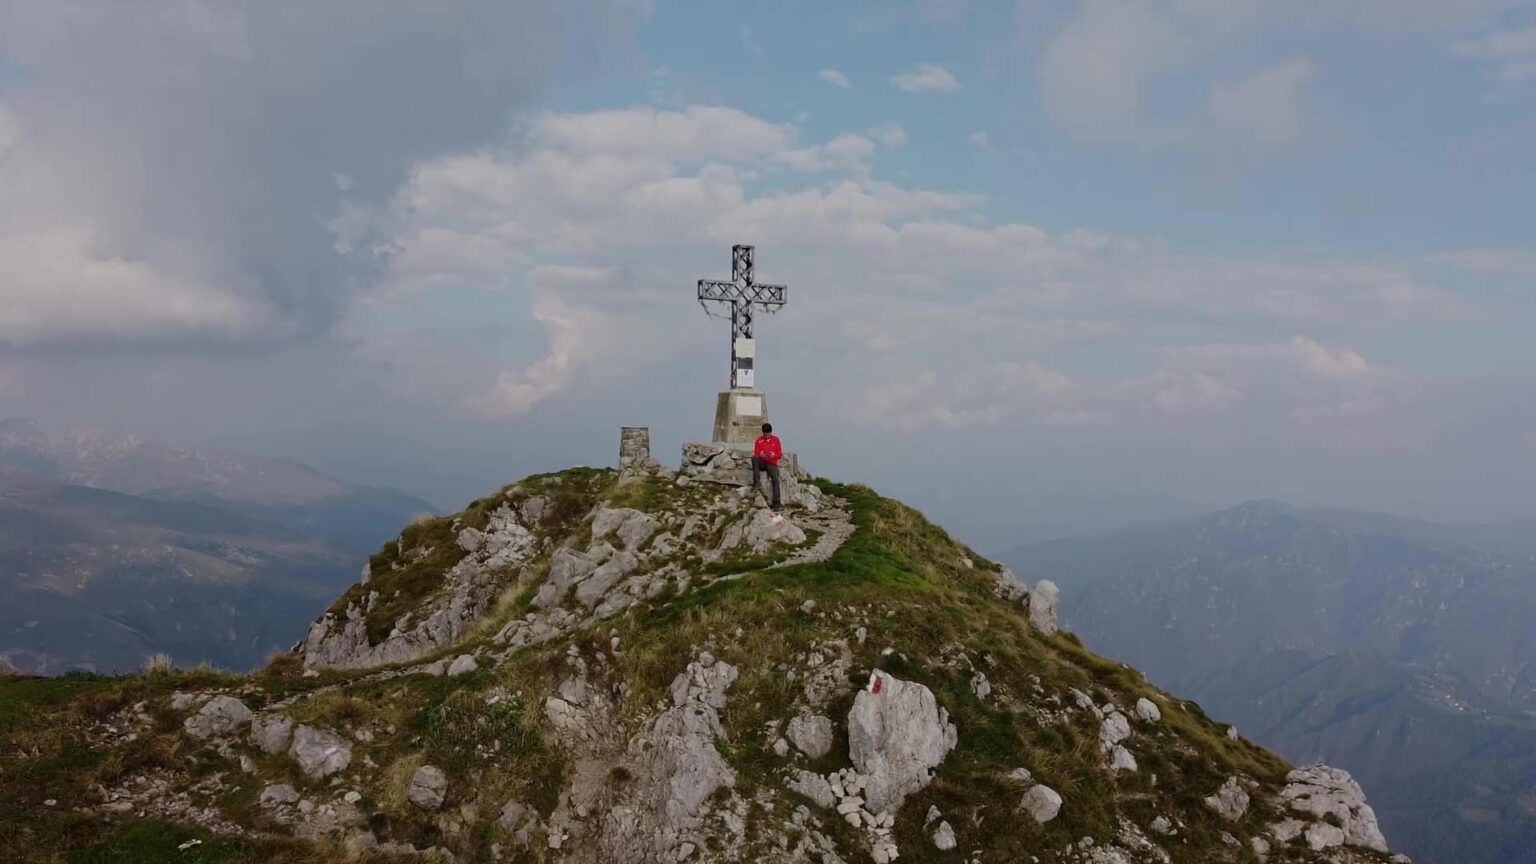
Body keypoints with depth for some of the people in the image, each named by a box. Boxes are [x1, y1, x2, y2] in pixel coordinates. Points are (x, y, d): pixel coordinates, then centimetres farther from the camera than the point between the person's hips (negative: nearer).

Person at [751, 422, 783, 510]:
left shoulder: (776, 439, 5)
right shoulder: (758, 440, 5)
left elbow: (780, 455, 4)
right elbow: (755, 454, 2)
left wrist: (774, 455, -18)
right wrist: (760, 455, -21)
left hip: (772, 464, -1)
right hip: (761, 463, 1)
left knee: (775, 479, -29)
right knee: (754, 459, -33)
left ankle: (776, 503, -34)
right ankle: (756, 482, -36)